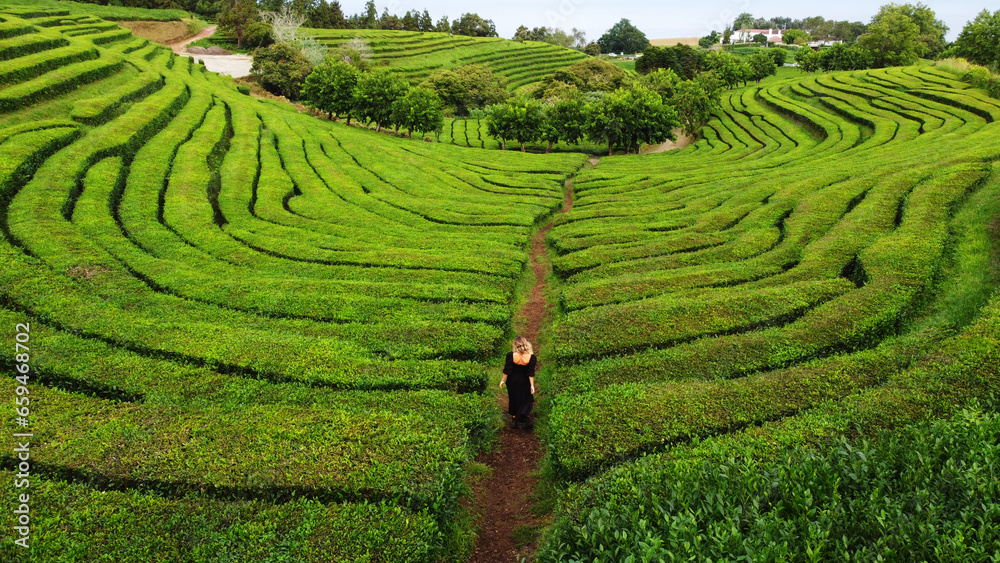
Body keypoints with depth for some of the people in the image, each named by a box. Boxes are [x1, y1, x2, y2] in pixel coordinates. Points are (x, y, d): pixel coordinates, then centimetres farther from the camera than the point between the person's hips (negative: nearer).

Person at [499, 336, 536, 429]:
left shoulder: (510, 355, -26)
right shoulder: (531, 357, -24)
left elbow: (506, 371, -16)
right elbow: (531, 373, -16)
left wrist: (503, 380, -1)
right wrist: (532, 385, -5)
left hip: (512, 381, 1)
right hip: (524, 382, -1)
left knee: (513, 397, 27)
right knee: (524, 399, 21)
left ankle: (513, 415, 48)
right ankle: (521, 421, 25)